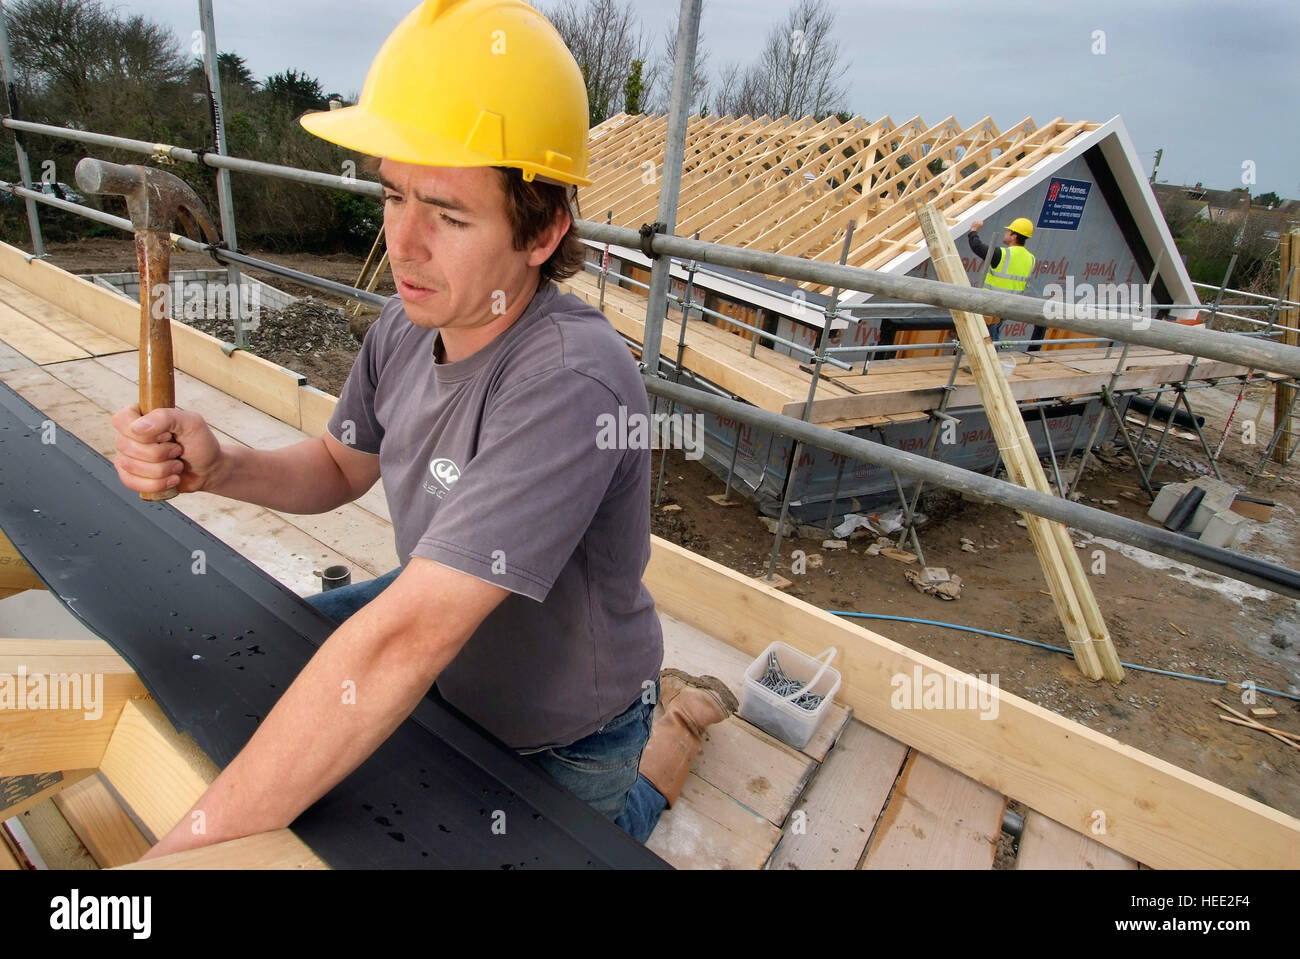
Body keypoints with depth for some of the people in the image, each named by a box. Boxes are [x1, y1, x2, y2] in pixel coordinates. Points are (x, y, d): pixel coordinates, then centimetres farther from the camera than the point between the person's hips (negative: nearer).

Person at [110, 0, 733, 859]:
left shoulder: (570, 386, -39)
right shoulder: (410, 323, -13)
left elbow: (399, 646, -41)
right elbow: (341, 467, 5)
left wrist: (190, 848, -31)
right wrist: (216, 466, -16)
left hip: (564, 745, -6)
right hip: (445, 612, 6)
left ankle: (667, 730, 29)